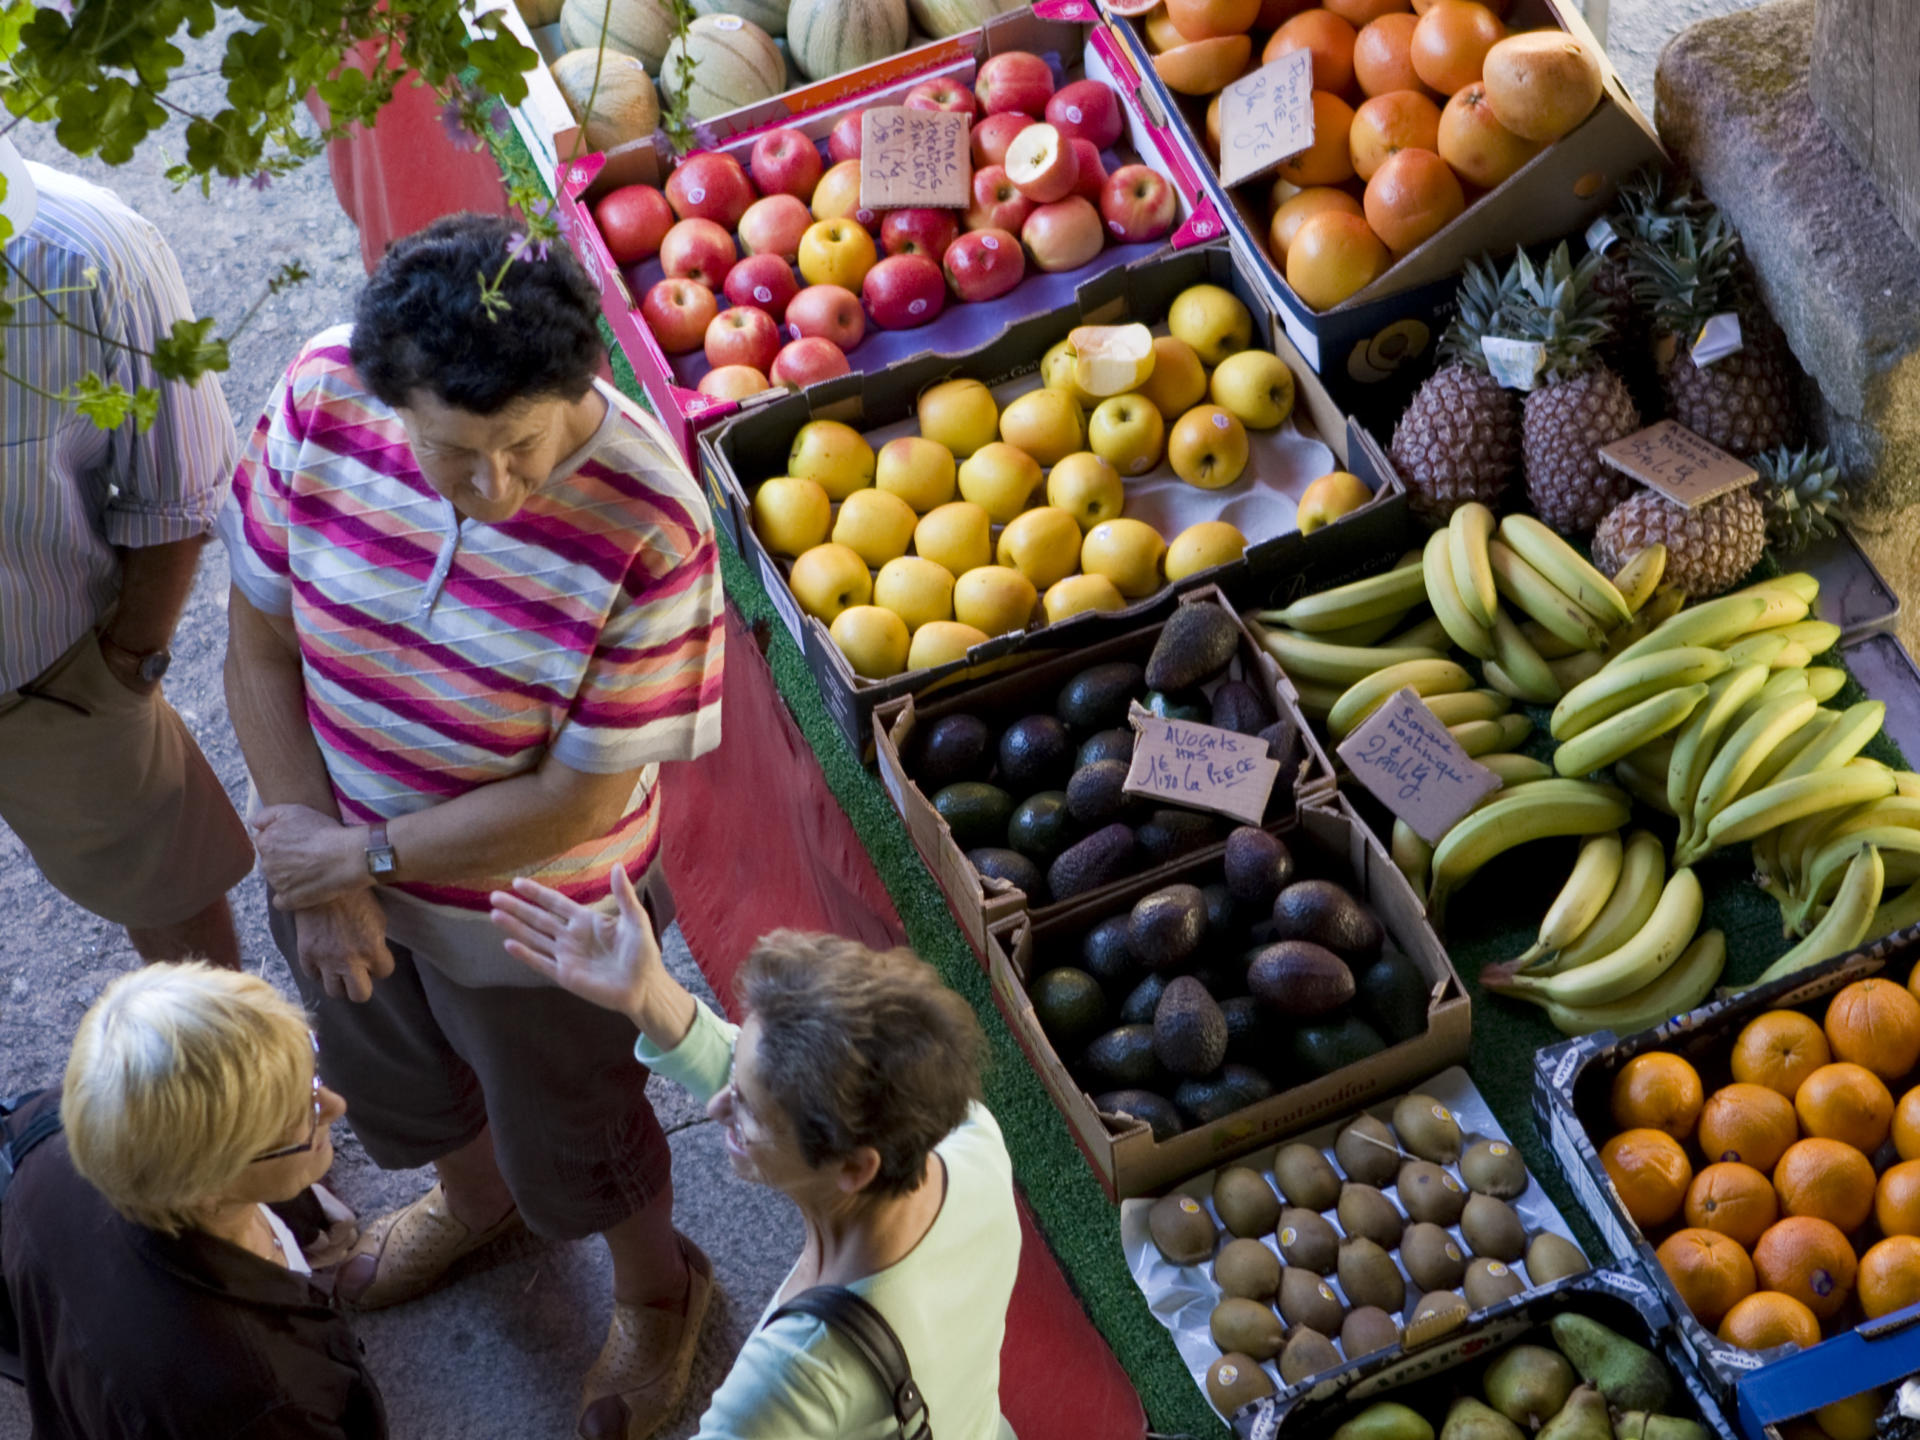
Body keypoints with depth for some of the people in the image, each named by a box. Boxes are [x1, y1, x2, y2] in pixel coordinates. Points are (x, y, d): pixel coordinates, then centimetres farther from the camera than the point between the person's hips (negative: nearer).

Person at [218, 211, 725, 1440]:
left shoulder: (648, 528, -36)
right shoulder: (324, 400, -25)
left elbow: (579, 798, -25)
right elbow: (262, 643, -12)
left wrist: (366, 854, -20)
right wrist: (319, 869, -15)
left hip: (527, 916, -4)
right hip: (332, 856, 4)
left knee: (571, 1132, 24)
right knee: (387, 1067, 34)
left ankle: (657, 1293, 58)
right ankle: (473, 1201, 68)